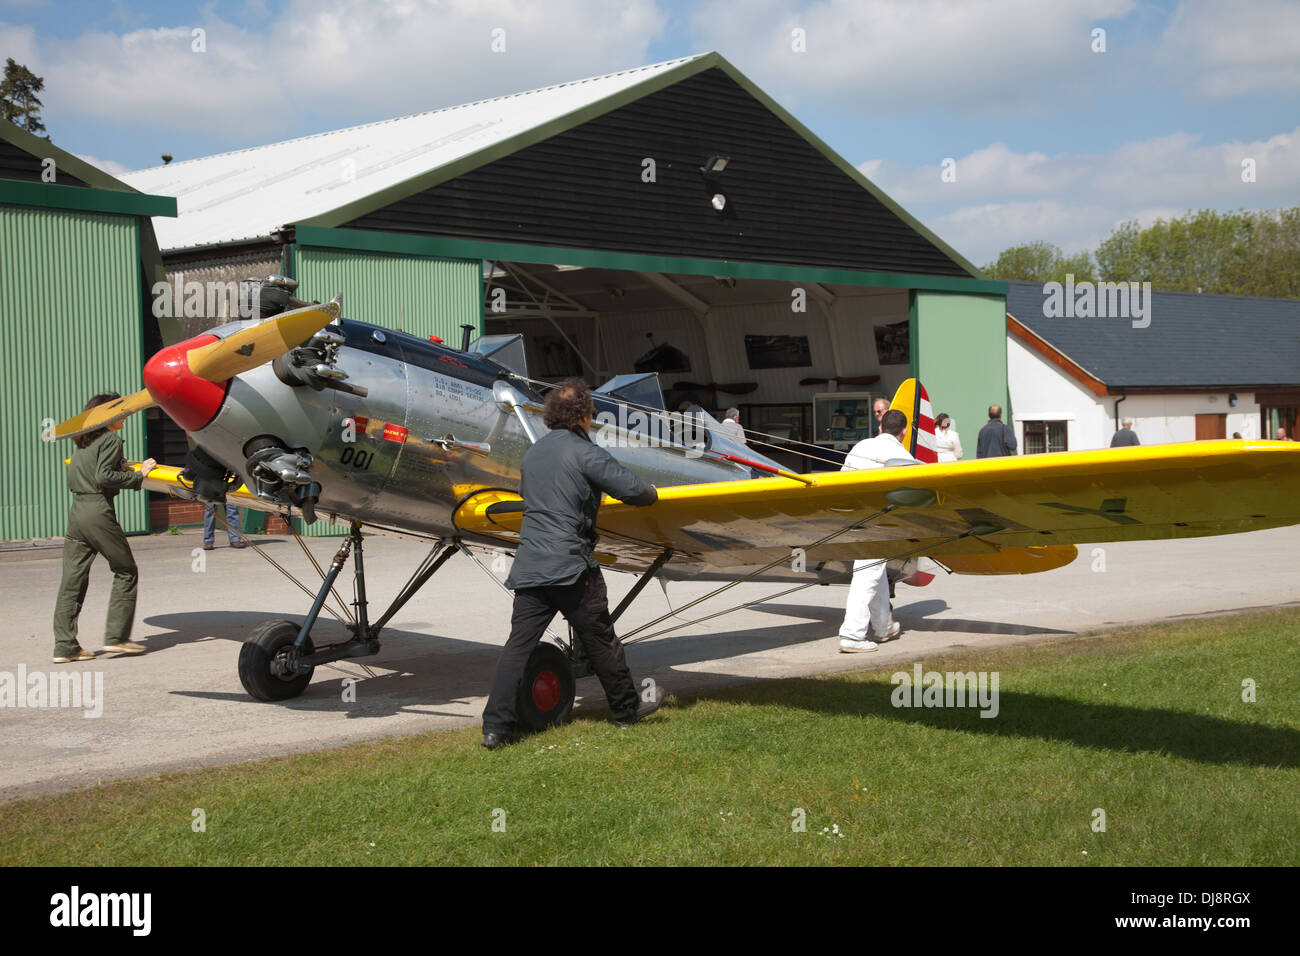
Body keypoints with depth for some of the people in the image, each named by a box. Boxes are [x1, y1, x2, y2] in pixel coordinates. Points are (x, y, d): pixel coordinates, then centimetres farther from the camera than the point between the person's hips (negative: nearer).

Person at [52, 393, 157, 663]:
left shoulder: (83, 443, 21)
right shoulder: (111, 440, -3)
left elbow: (73, 478, 18)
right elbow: (103, 477, -14)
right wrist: (138, 475, -8)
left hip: (76, 511, 8)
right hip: (98, 511, -8)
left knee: (72, 579, 5)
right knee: (126, 571, 5)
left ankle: (65, 646, 3)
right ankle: (116, 636, 2)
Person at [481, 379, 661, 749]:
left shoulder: (533, 452, 14)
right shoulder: (585, 453, -9)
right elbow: (634, 490, -11)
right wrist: (651, 492, 13)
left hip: (528, 565, 6)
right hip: (571, 566, -6)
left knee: (519, 643, 2)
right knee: (600, 641, 9)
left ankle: (495, 726, -3)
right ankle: (626, 708, 25)